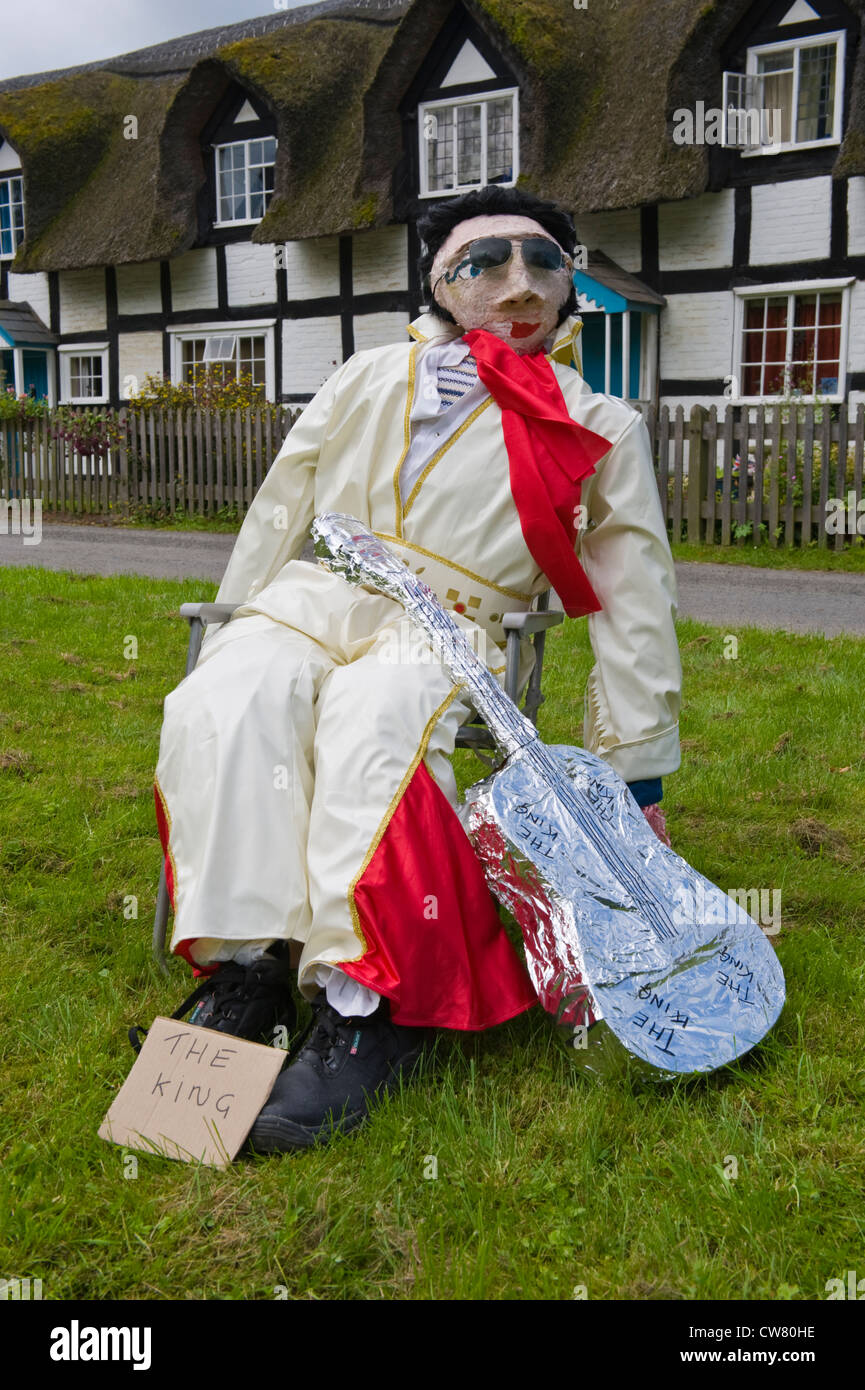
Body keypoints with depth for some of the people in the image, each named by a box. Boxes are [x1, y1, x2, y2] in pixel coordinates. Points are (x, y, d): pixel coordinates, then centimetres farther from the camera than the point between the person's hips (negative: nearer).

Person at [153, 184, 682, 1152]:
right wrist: (233, 628, 19)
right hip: (314, 599, 3)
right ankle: (247, 965, -27)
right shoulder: (372, 379, 17)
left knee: (372, 725, -38)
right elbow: (279, 510, 22)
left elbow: (634, 603, 10)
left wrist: (636, 771, 8)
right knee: (222, 708, -31)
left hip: (445, 625, -2)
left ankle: (362, 1001, -34)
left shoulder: (600, 428, 11)